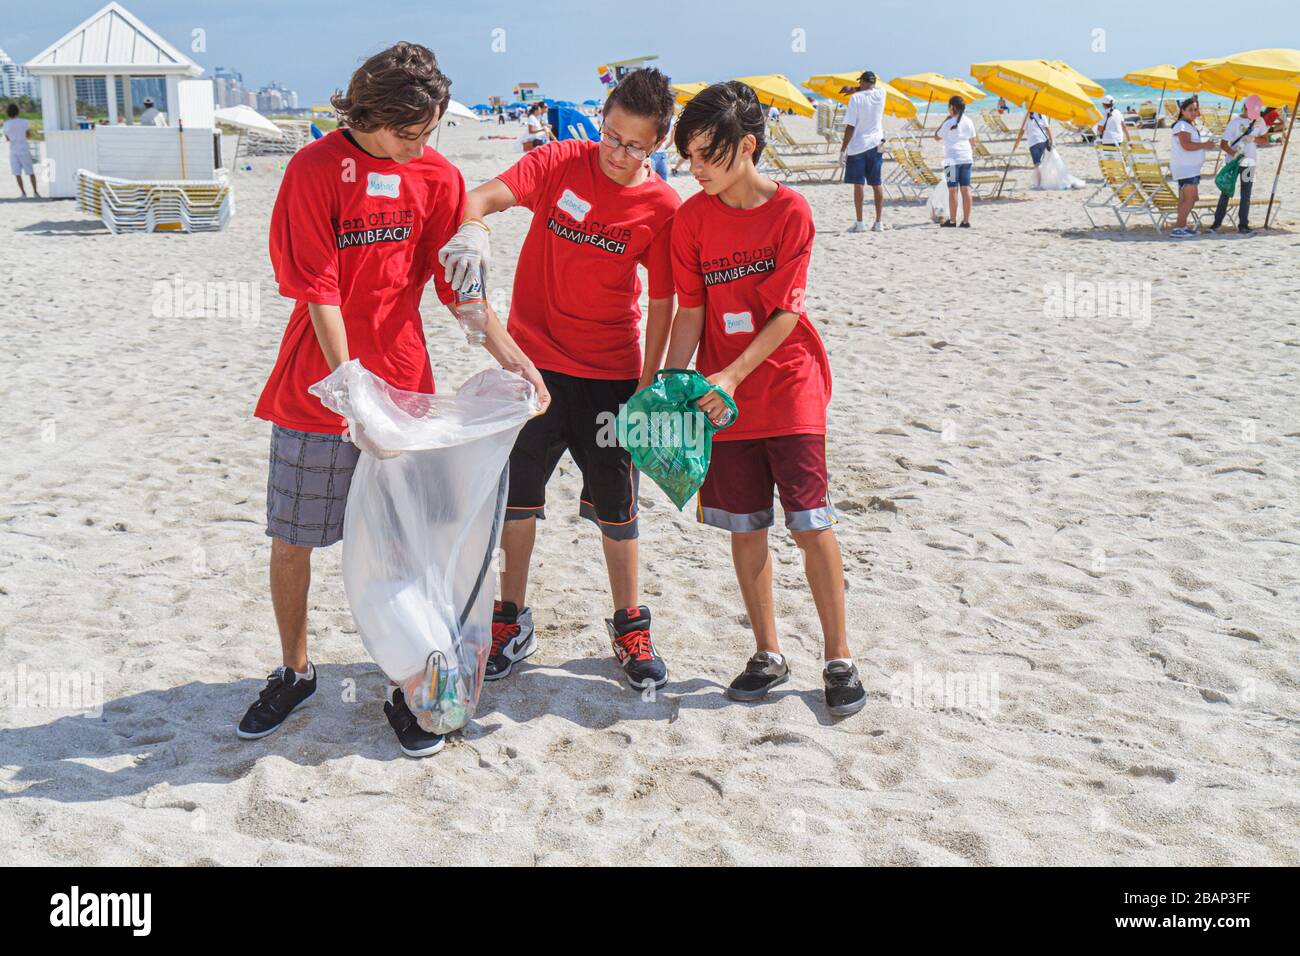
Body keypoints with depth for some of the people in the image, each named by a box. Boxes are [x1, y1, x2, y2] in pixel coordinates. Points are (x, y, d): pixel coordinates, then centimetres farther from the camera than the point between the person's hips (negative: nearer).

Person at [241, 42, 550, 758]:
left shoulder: (436, 175, 3)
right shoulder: (316, 169, -8)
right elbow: (318, 291, -13)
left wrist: (506, 350, -10)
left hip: (402, 386, 2)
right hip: (316, 391, -2)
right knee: (290, 539, 9)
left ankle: (405, 688, 19)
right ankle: (295, 672, 31)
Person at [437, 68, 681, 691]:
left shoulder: (663, 207, -5)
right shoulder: (559, 163, -4)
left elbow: (662, 302, -2)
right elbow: (486, 195, -18)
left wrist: (649, 383, -5)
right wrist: (471, 228, -41)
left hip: (610, 370, 0)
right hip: (533, 359, 1)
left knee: (615, 502, 7)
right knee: (518, 493, 8)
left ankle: (629, 626, 26)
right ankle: (513, 622, 26)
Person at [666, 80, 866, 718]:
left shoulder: (789, 210, -9)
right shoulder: (691, 218, 1)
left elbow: (787, 314, -12)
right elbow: (689, 313, 2)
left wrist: (731, 375, -21)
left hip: (787, 386, -3)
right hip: (722, 396, 3)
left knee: (812, 525, -3)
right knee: (744, 527, 7)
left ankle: (839, 659, 11)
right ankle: (768, 654, 22)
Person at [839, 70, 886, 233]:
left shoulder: (856, 98, -9)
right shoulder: (881, 94, 3)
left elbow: (850, 127, -11)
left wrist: (843, 150, -8)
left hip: (858, 146, -4)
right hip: (876, 145, 4)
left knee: (858, 184, -2)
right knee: (876, 184, 7)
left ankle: (859, 223, -3)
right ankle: (878, 223, 7)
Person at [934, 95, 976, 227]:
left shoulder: (949, 123, -7)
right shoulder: (968, 122, 10)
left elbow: (937, 136, 4)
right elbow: (972, 141, 15)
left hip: (952, 159, -5)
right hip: (966, 158, 5)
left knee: (953, 189, -2)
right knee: (966, 189, 4)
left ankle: (952, 220, -1)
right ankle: (966, 220, 4)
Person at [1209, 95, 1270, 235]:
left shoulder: (1259, 121, 4)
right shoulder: (1235, 122, -8)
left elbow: (1265, 140, 12)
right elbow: (1223, 144, -11)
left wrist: (1254, 139, -10)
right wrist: (1234, 154, -28)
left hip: (1250, 163, 3)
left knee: (1246, 195, 4)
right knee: (1226, 192, -1)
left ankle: (1243, 225, 7)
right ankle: (1217, 222, 6)